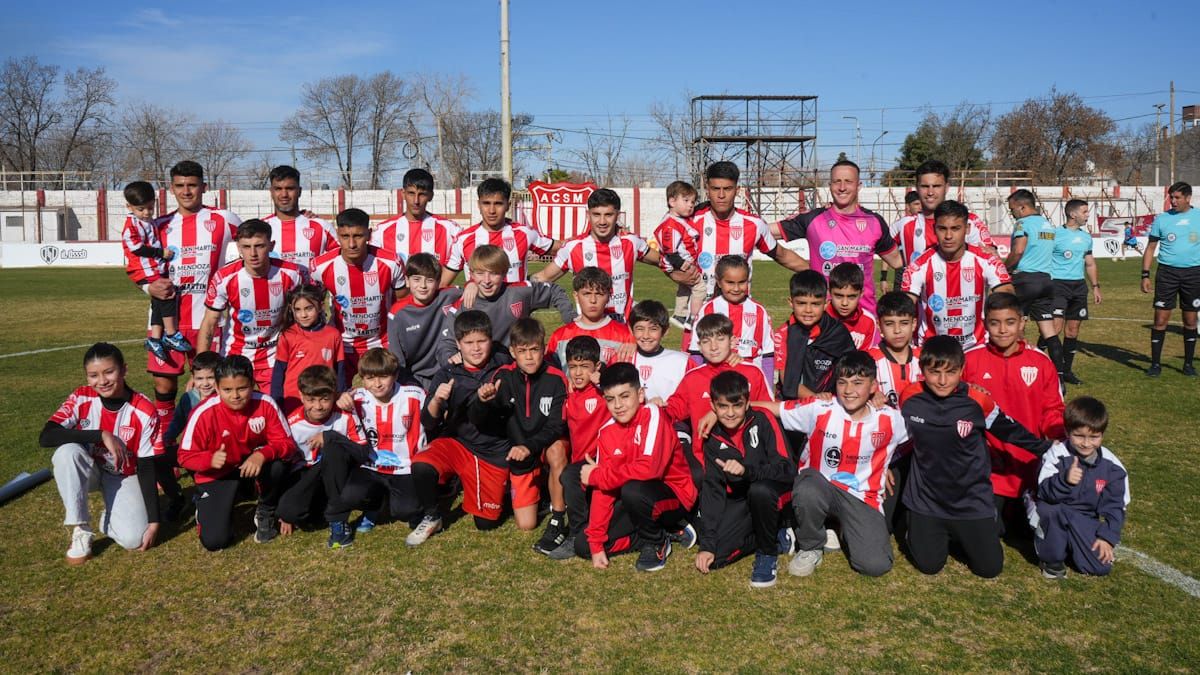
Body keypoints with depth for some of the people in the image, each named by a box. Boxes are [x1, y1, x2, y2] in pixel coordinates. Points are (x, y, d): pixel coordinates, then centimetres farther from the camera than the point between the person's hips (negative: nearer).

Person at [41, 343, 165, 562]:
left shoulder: (144, 412, -20)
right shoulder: (81, 399, -17)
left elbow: (147, 468, -17)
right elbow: (45, 437, -29)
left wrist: (153, 521, -19)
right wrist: (101, 436, -36)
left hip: (124, 477, -1)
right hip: (88, 471, 2)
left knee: (133, 539, -24)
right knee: (67, 451, -34)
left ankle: (109, 517, 14)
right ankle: (81, 530, -18)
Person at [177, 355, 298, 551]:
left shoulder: (266, 404, -21)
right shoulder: (204, 413, -25)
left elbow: (287, 443, -19)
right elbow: (185, 456, -16)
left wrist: (263, 455, -39)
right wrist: (210, 460, -37)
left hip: (254, 463, 1)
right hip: (217, 474, -1)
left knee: (277, 464, -35)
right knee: (215, 541, -14)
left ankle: (265, 512, -2)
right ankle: (204, 505, 23)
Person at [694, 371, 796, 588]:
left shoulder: (763, 420, -16)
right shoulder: (713, 438, -3)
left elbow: (788, 469, -22)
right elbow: (712, 490, -4)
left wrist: (746, 470, -39)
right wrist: (707, 544, -12)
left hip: (776, 494, -4)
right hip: (738, 500, 4)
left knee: (759, 490, -40)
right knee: (714, 557, -17)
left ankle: (768, 553, -13)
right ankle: (777, 537, 3)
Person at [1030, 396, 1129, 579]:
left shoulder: (1112, 466, -5)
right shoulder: (1057, 455, -17)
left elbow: (1114, 505, 2)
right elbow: (1044, 492, -24)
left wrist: (1107, 536, -8)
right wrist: (1064, 480, -43)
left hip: (1086, 522, 3)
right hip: (1055, 519, -3)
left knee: (1101, 567, -14)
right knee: (1051, 510, -37)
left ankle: (1070, 545, 19)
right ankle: (1052, 558, -11)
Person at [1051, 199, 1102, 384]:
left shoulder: (1086, 237, 14)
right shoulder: (1056, 234, -7)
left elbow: (1090, 263, 23)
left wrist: (1095, 286, 18)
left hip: (1079, 286, 7)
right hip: (1058, 284, -7)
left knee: (1073, 330, 9)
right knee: (1055, 327, -17)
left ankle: (1067, 370, 17)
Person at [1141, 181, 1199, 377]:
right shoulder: (1161, 219, 3)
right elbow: (1151, 248, 7)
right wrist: (1145, 275, 0)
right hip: (1167, 272, -1)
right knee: (1160, 320, -3)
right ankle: (1155, 363, 5)